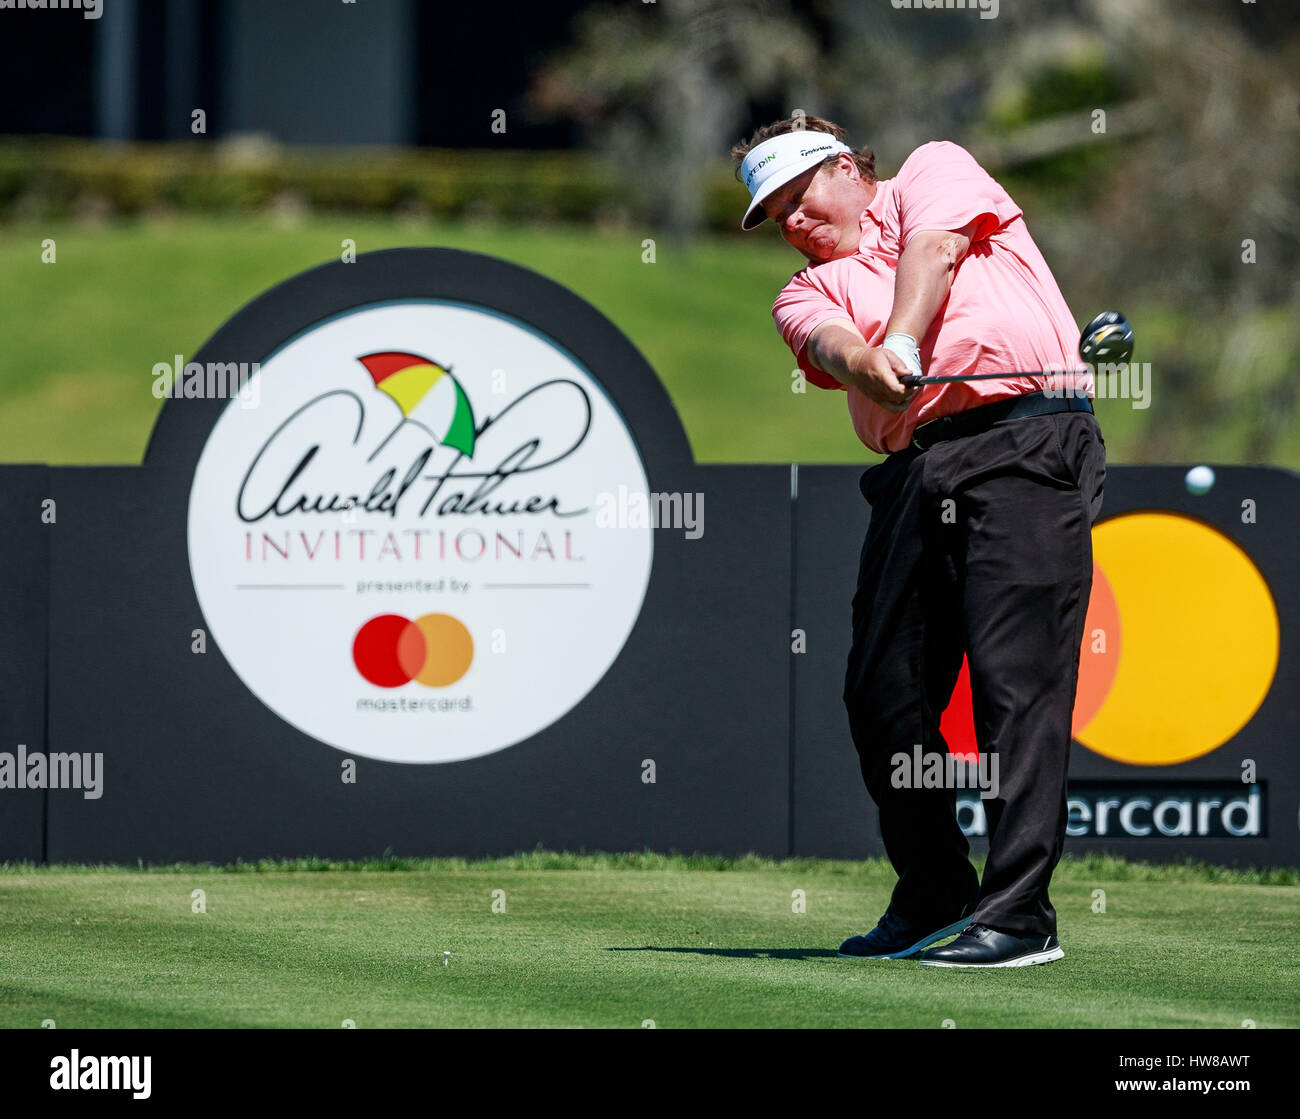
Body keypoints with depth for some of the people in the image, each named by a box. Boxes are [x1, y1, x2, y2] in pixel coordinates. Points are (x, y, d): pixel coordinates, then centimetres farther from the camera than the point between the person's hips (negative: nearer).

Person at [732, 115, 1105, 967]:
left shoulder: (935, 170, 18)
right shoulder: (809, 289, 24)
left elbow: (935, 246, -3)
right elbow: (830, 340, 1)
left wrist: (901, 341, -17)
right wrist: (866, 363, -22)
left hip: (1026, 440, -6)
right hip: (913, 471, 6)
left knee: (1016, 679, -13)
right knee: (882, 690, 2)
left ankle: (1019, 914, -15)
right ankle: (936, 897, 19)